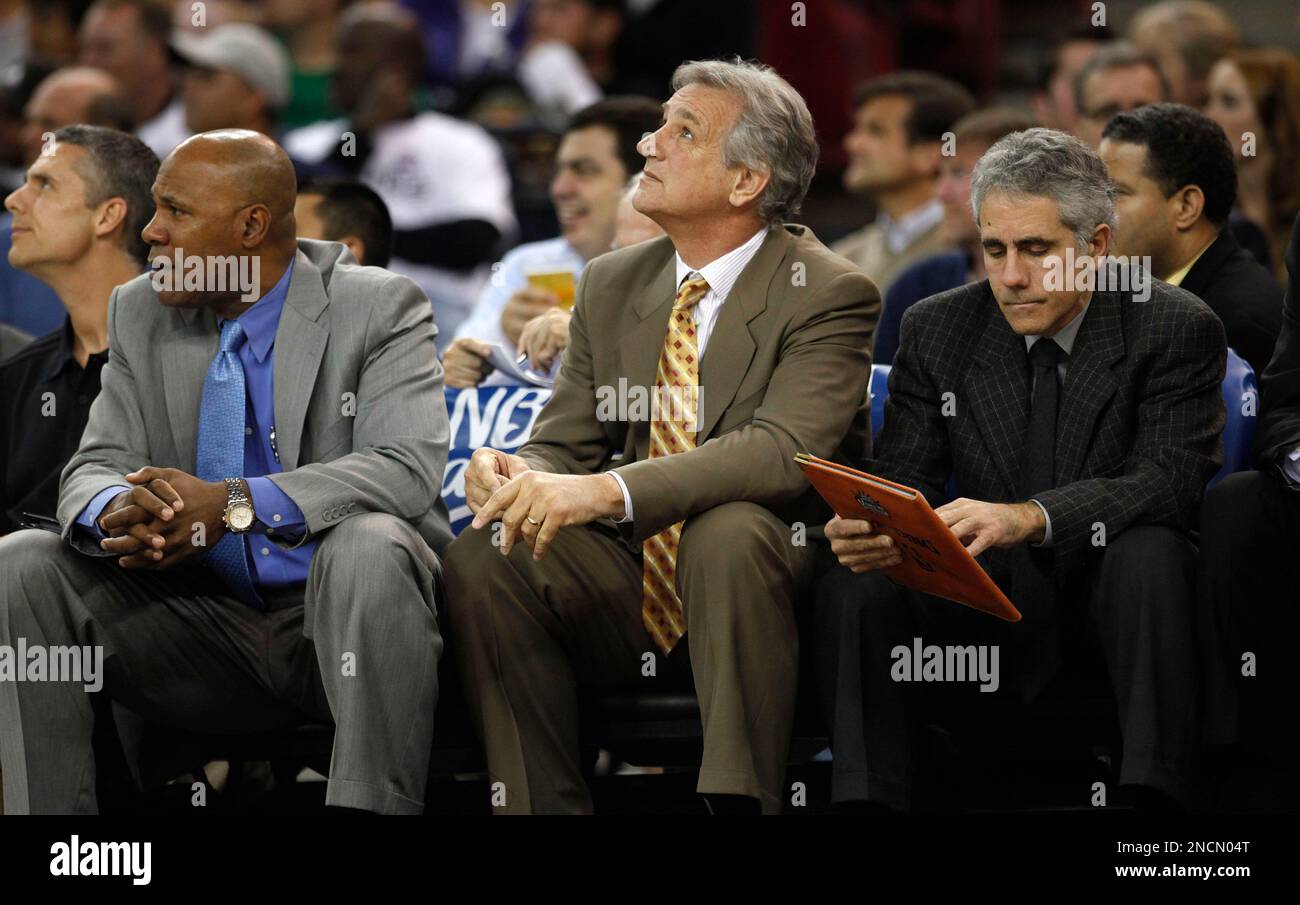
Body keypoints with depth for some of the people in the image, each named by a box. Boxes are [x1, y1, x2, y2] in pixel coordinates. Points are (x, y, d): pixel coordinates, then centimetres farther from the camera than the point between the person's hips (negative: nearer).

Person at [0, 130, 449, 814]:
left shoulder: (381, 308, -5)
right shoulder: (139, 314, 9)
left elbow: (407, 469, -20)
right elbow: (96, 471, 3)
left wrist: (236, 503, -33)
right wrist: (115, 513, -25)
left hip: (335, 612, -5)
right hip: (202, 624, 5)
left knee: (368, 548, -37)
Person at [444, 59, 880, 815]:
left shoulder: (830, 293, -8)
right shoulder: (611, 285, 12)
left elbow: (784, 452, -23)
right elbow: (565, 445, 11)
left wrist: (606, 491, -35)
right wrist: (514, 473, -17)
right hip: (630, 597, 5)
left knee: (729, 531, -37)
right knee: (481, 557, -20)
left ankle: (740, 800, -34)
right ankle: (544, 807, -18)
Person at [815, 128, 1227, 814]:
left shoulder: (1177, 329, -8)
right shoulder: (936, 331, 4)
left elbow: (1170, 481, -20)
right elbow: (903, 473, 1)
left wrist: (1029, 518, -38)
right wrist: (868, 526, -27)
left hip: (1114, 603, -3)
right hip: (990, 615, 3)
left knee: (1147, 551, -36)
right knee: (853, 587, -23)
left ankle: (1153, 796, -36)